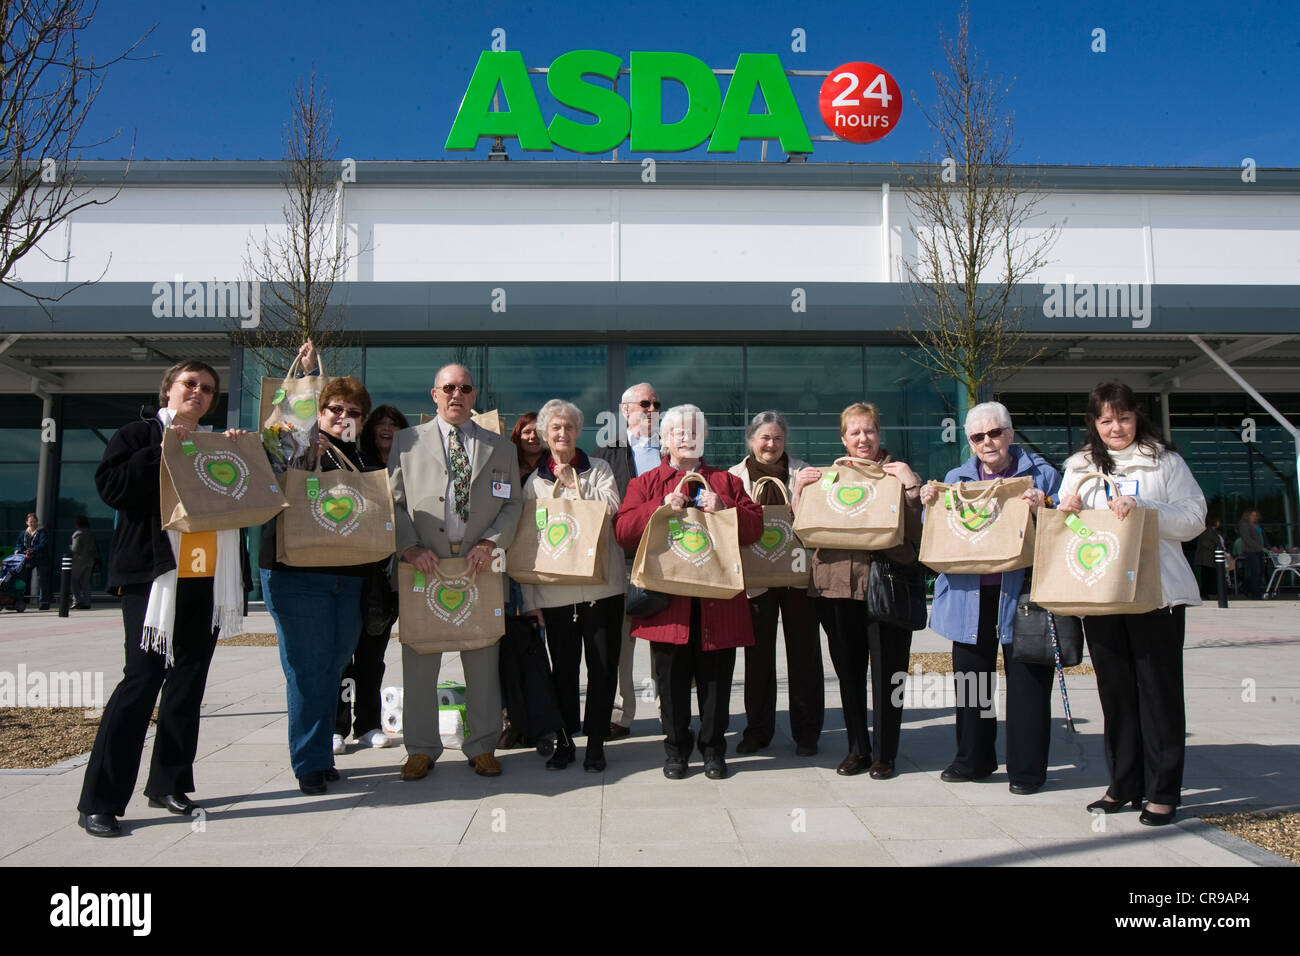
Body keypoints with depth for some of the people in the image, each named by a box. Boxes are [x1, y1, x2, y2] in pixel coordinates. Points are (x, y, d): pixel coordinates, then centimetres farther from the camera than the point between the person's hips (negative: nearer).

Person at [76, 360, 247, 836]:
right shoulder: (138, 435, 3)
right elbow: (110, 487, -11)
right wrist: (161, 452, -13)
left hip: (207, 580, 5)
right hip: (154, 576, -5)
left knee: (188, 682, 9)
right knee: (143, 678, -8)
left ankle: (169, 784, 21)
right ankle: (99, 801, 1)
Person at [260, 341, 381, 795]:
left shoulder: (363, 460, 18)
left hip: (348, 577, 6)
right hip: (297, 574, -5)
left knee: (333, 667, 11)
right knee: (308, 669, -2)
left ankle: (321, 755, 23)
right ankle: (310, 764, 9)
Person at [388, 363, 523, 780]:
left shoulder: (500, 447, 12)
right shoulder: (406, 442, 9)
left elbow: (513, 503, 8)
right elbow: (393, 502, 5)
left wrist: (490, 543, -8)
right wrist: (410, 547, -10)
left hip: (479, 568, 1)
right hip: (424, 566, 0)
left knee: (483, 664, 6)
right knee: (419, 663, 5)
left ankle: (482, 747, 18)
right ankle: (421, 749, 18)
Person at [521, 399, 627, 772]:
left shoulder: (599, 469, 9)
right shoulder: (534, 482, 10)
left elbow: (611, 508, -7)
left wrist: (574, 483, -7)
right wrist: (531, 597, 3)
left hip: (602, 584, -1)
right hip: (556, 590, 1)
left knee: (603, 666, 1)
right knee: (563, 668, 8)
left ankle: (595, 742, 13)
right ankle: (564, 741, 21)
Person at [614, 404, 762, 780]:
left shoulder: (727, 481, 14)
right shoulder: (645, 483, 11)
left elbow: (756, 526, 6)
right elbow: (622, 531, -1)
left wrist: (723, 508, -11)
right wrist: (661, 507, -14)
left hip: (718, 598, 1)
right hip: (668, 599, -1)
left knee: (715, 676, 6)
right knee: (672, 678, 5)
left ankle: (713, 749, 20)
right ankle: (676, 749, 20)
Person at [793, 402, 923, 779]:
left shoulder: (899, 475, 3)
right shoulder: (826, 477, 11)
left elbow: (916, 533, -6)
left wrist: (912, 486, -16)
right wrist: (799, 490, -2)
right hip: (838, 585, 3)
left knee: (886, 673, 2)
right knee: (848, 672, 12)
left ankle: (885, 753, 17)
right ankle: (857, 748, 26)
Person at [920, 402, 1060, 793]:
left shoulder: (1040, 474, 2)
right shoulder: (956, 479, 11)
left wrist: (1042, 511, -19)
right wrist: (930, 505, -5)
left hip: (1020, 593, -3)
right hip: (970, 595, 4)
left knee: (1026, 681, 3)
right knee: (970, 681, 12)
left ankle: (1026, 768, 18)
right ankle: (972, 760, 28)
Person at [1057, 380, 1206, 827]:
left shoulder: (1165, 461, 4)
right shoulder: (1079, 467, 12)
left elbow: (1193, 519, -3)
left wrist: (1141, 508, -17)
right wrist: (1067, 512, -7)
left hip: (1157, 593, -3)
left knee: (1159, 688, 2)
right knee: (1115, 689, 9)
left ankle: (1163, 791, 10)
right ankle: (1124, 784, 20)